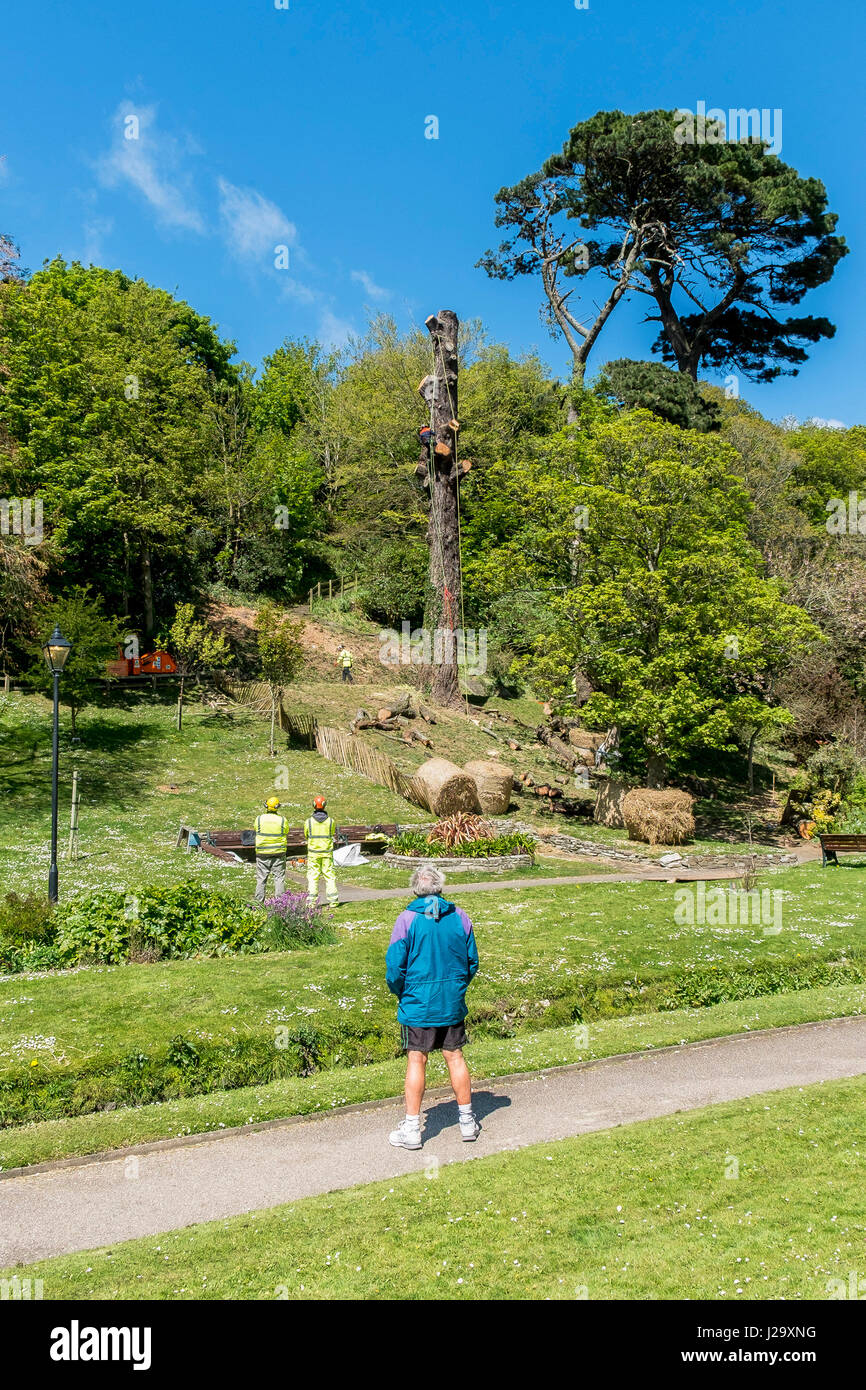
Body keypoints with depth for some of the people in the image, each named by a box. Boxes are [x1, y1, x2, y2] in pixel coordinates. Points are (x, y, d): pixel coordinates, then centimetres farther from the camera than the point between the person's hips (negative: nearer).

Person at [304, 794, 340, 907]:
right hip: (327, 853, 1)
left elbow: (306, 836, 7)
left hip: (313, 853, -1)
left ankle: (312, 901, 2)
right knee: (329, 876, 7)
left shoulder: (308, 821, -6)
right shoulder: (330, 821, -4)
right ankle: (333, 900, 6)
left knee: (312, 877, 4)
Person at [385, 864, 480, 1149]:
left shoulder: (407, 919, -12)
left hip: (418, 1004, -3)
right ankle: (467, 1122, 24)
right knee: (455, 1057, 13)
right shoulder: (460, 917, -2)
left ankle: (411, 1130, 12)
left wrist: (401, 994, 8)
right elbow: (472, 962, 5)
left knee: (416, 1061, 5)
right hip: (453, 1003, 3)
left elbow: (395, 966, -11)